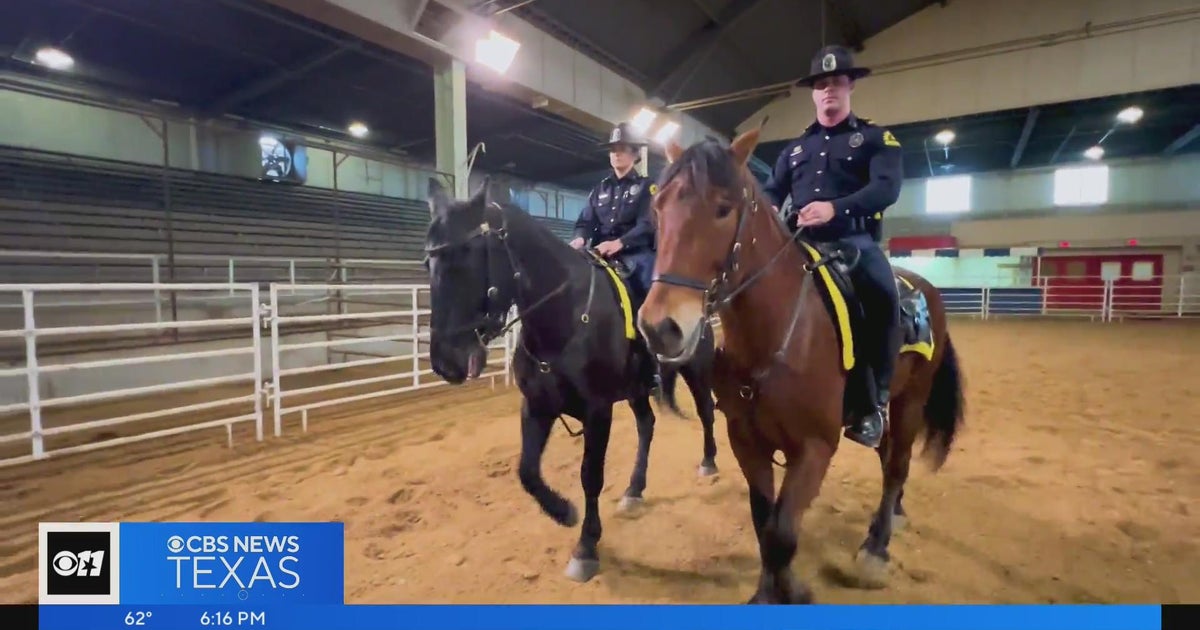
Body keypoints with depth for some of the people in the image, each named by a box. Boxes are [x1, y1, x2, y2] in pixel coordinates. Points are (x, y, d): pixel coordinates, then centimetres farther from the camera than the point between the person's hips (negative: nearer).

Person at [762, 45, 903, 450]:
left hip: (853, 240, -4)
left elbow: (887, 188, -8)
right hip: (801, 244, 5)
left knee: (882, 294, -32)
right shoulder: (795, 149, 22)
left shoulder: (876, 138, 9)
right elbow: (773, 191, 15)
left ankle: (876, 399, -18)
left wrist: (835, 207, -27)